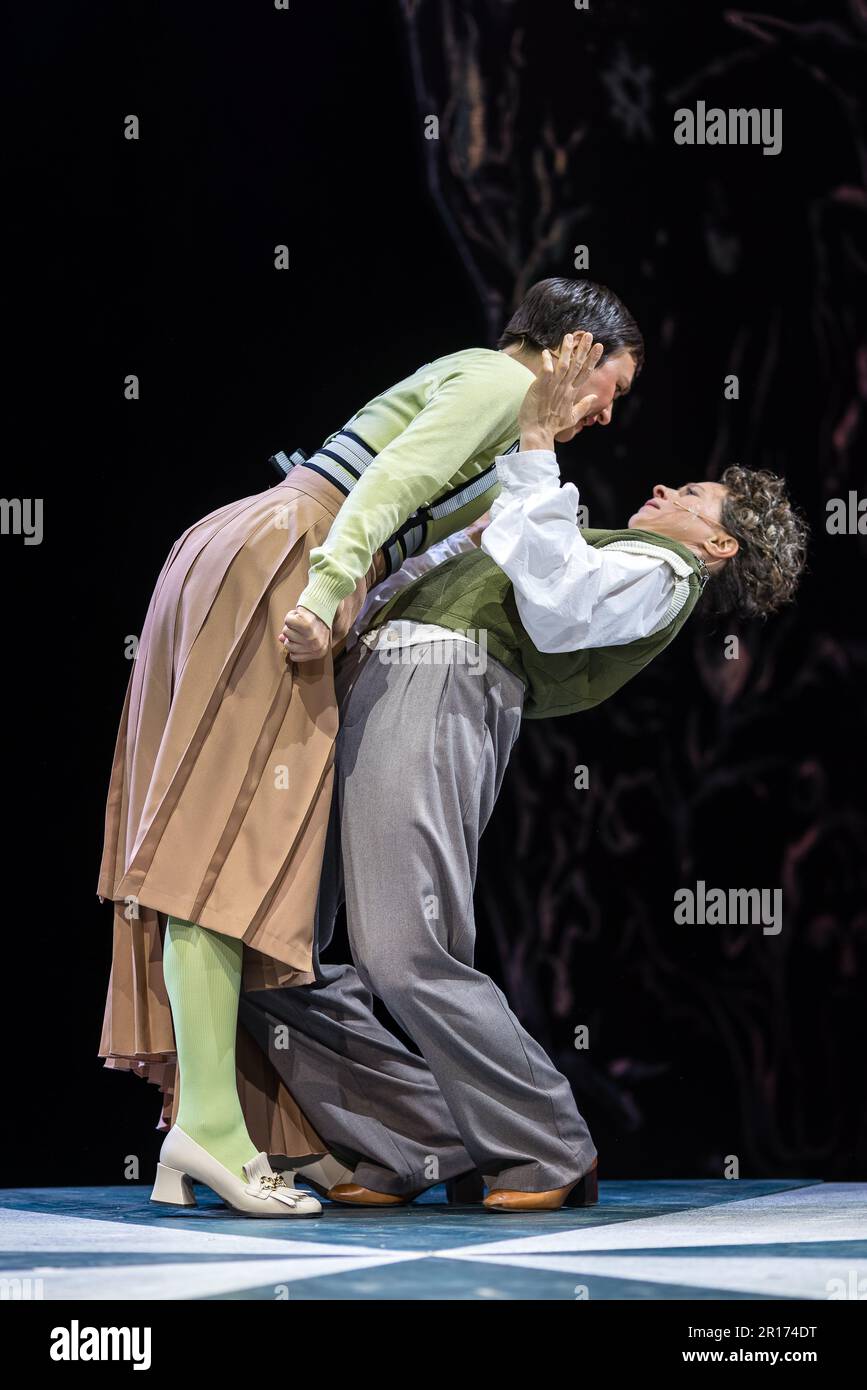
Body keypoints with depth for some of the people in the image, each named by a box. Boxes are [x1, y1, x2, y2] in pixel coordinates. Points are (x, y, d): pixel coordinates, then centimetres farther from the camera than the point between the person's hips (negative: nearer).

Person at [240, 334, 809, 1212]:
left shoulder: (659, 570, 6)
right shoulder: (593, 558, 33)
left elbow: (555, 604, -14)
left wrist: (537, 449, -11)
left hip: (439, 691, -9)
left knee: (408, 959, -20)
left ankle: (551, 1152, -4)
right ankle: (415, 1142, 4)